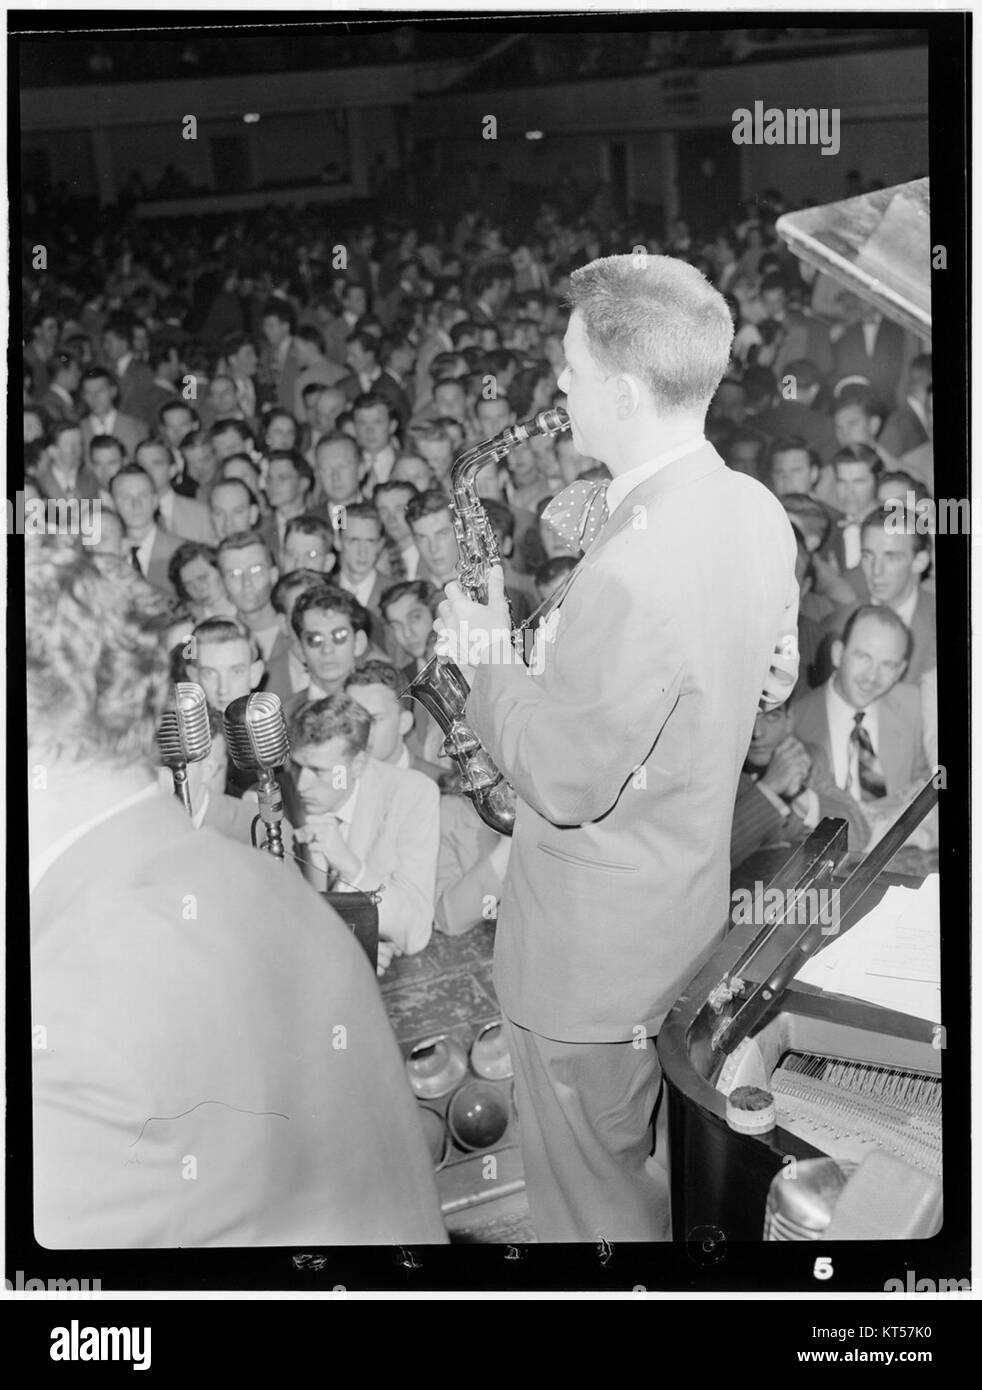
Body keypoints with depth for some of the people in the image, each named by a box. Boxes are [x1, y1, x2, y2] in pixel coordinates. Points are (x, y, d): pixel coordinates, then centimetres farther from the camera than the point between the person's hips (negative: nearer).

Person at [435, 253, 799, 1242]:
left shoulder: (630, 575, -34)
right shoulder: (755, 510, -5)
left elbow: (562, 783, -26)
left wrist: (490, 660, -11)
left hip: (592, 947, -9)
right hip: (685, 904, 9)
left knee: (590, 1196, 14)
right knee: (633, 1147, 30)